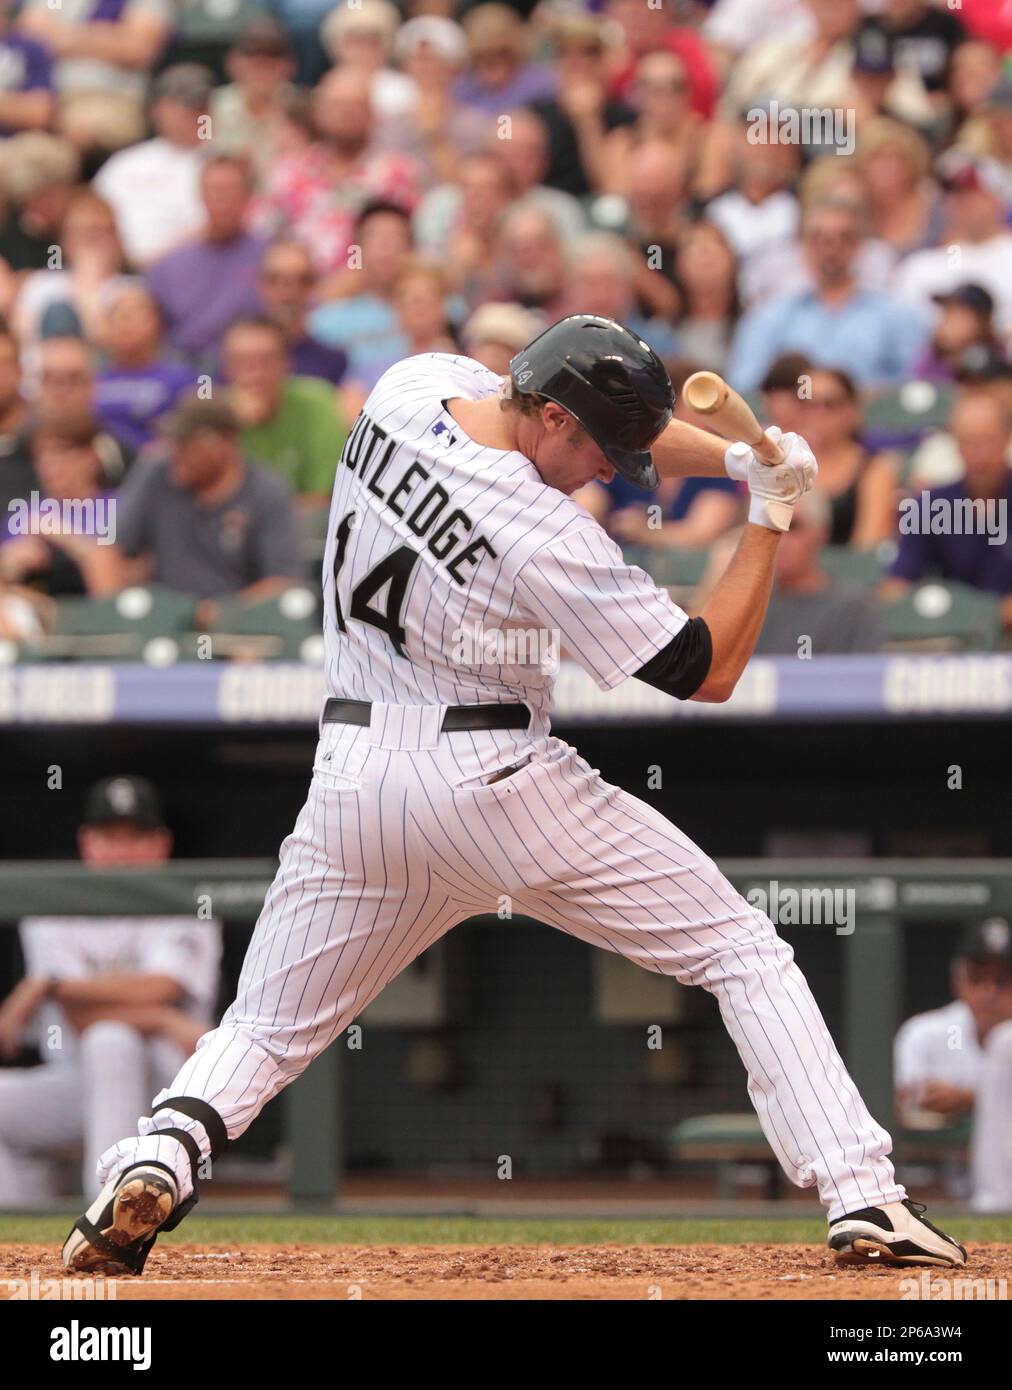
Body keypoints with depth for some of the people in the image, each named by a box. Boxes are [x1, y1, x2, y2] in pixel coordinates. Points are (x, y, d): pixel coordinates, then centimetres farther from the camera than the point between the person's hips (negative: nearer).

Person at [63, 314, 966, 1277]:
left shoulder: (409, 387, 0)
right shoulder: (548, 538, -19)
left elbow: (620, 425, 13)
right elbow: (706, 672, -10)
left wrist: (736, 456, -1)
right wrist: (769, 518, -6)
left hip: (353, 781, 6)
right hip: (495, 781, -6)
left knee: (264, 1030, 15)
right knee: (745, 955, 4)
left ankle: (160, 1153, -17)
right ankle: (861, 1198, -6)